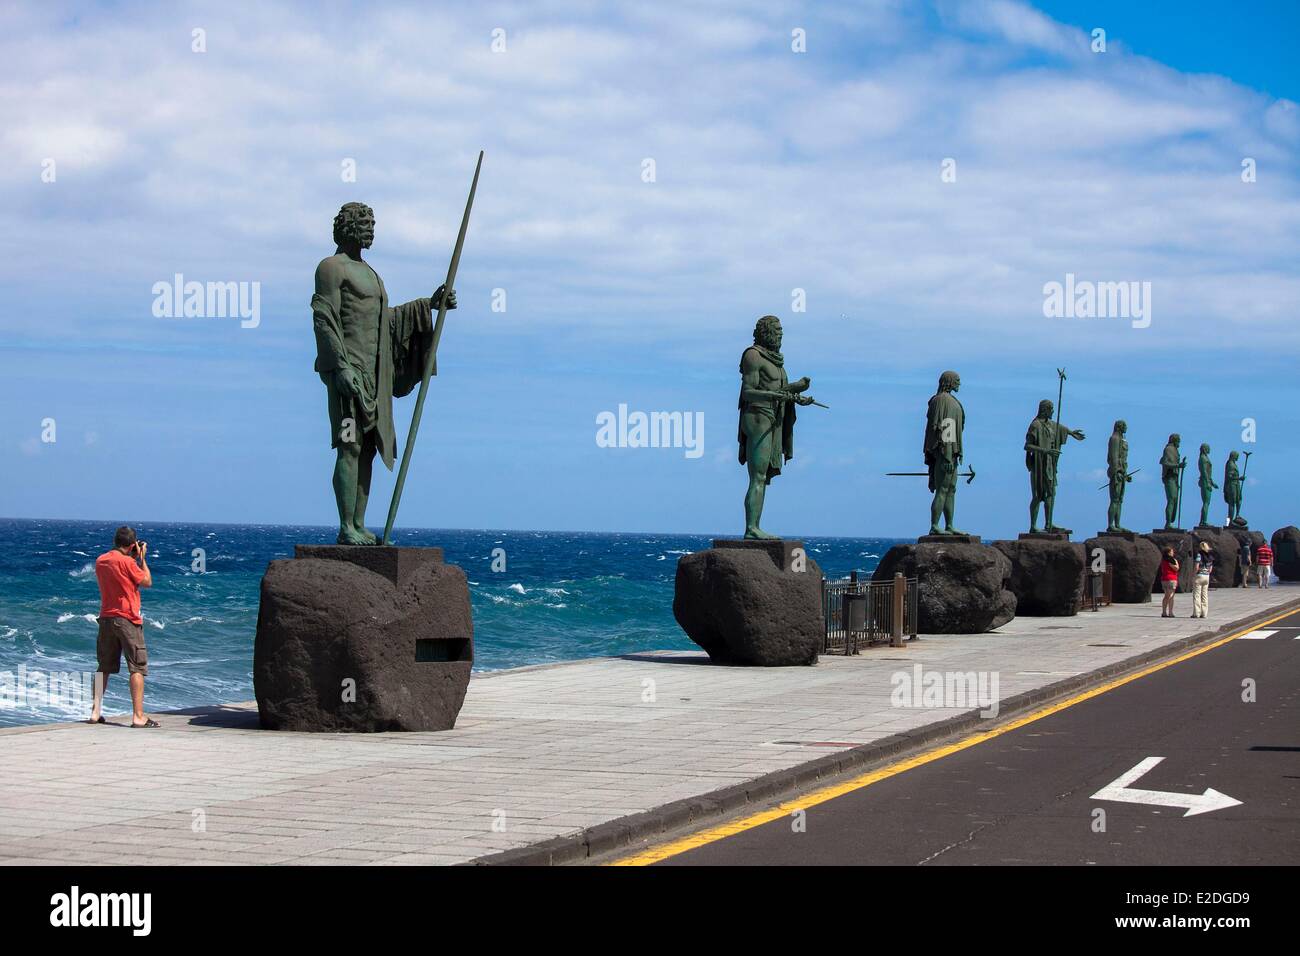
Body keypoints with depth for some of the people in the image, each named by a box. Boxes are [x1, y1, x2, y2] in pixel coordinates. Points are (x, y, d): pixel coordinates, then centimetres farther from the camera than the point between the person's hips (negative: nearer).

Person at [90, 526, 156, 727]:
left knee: (104, 667, 16)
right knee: (137, 667, -4)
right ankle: (138, 716, -10)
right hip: (127, 619, -7)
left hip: (106, 618, 7)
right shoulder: (126, 562, -14)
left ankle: (95, 712, 14)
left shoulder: (100, 561, 8)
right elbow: (147, 582, -4)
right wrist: (142, 558, 3)